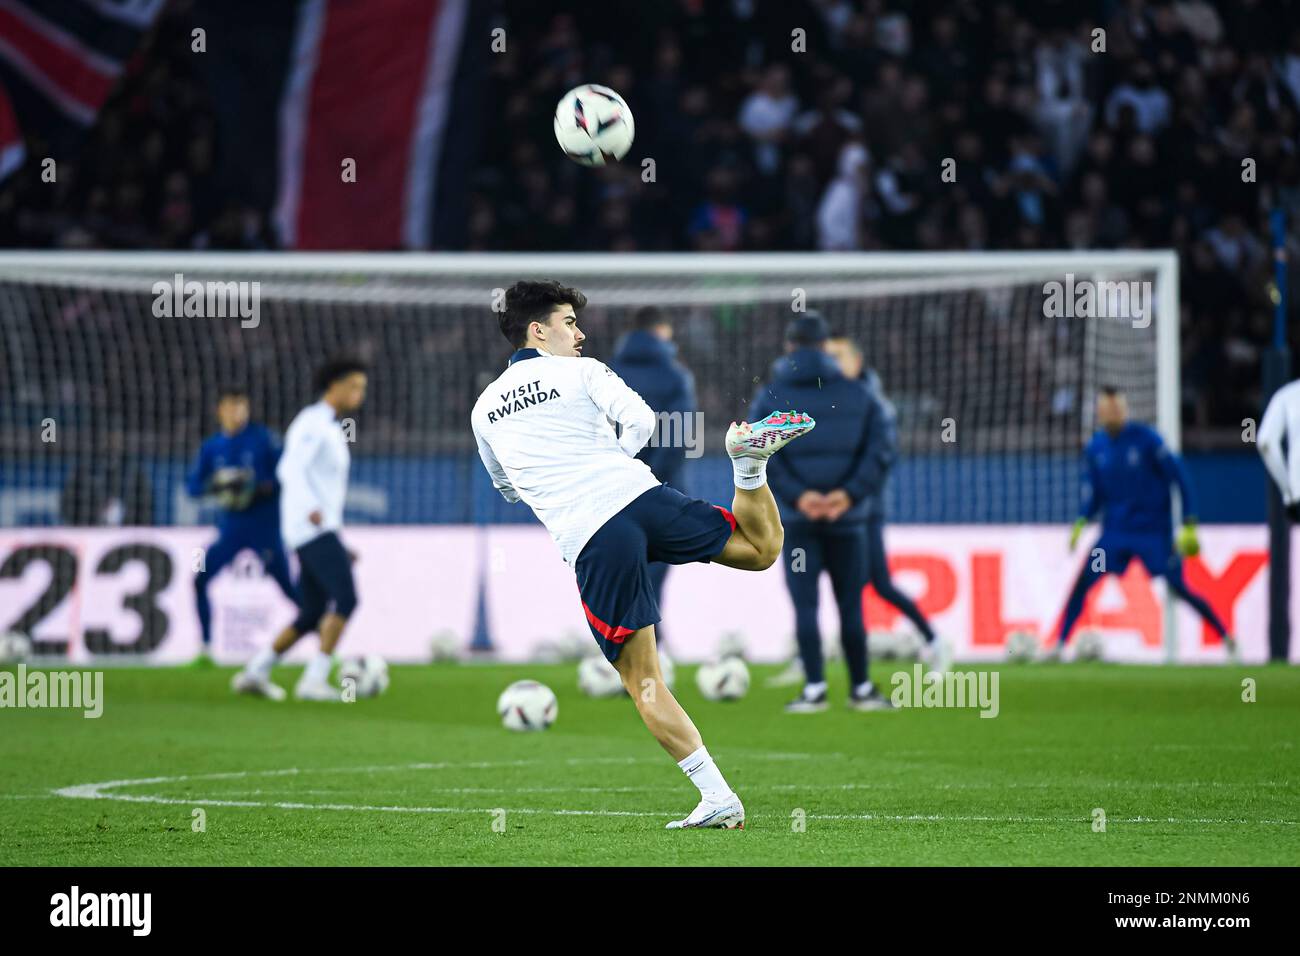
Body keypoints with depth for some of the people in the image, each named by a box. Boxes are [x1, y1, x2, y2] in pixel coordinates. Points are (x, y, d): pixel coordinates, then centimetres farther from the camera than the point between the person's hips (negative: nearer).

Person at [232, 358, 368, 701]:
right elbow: (291, 469, -22)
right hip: (313, 530, -10)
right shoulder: (312, 422, -7)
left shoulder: (331, 429, 23)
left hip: (323, 532, 10)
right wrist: (311, 508, -39)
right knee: (346, 598, -19)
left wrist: (340, 544, 26)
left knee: (312, 615, 9)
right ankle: (314, 679, -21)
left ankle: (254, 673, 15)